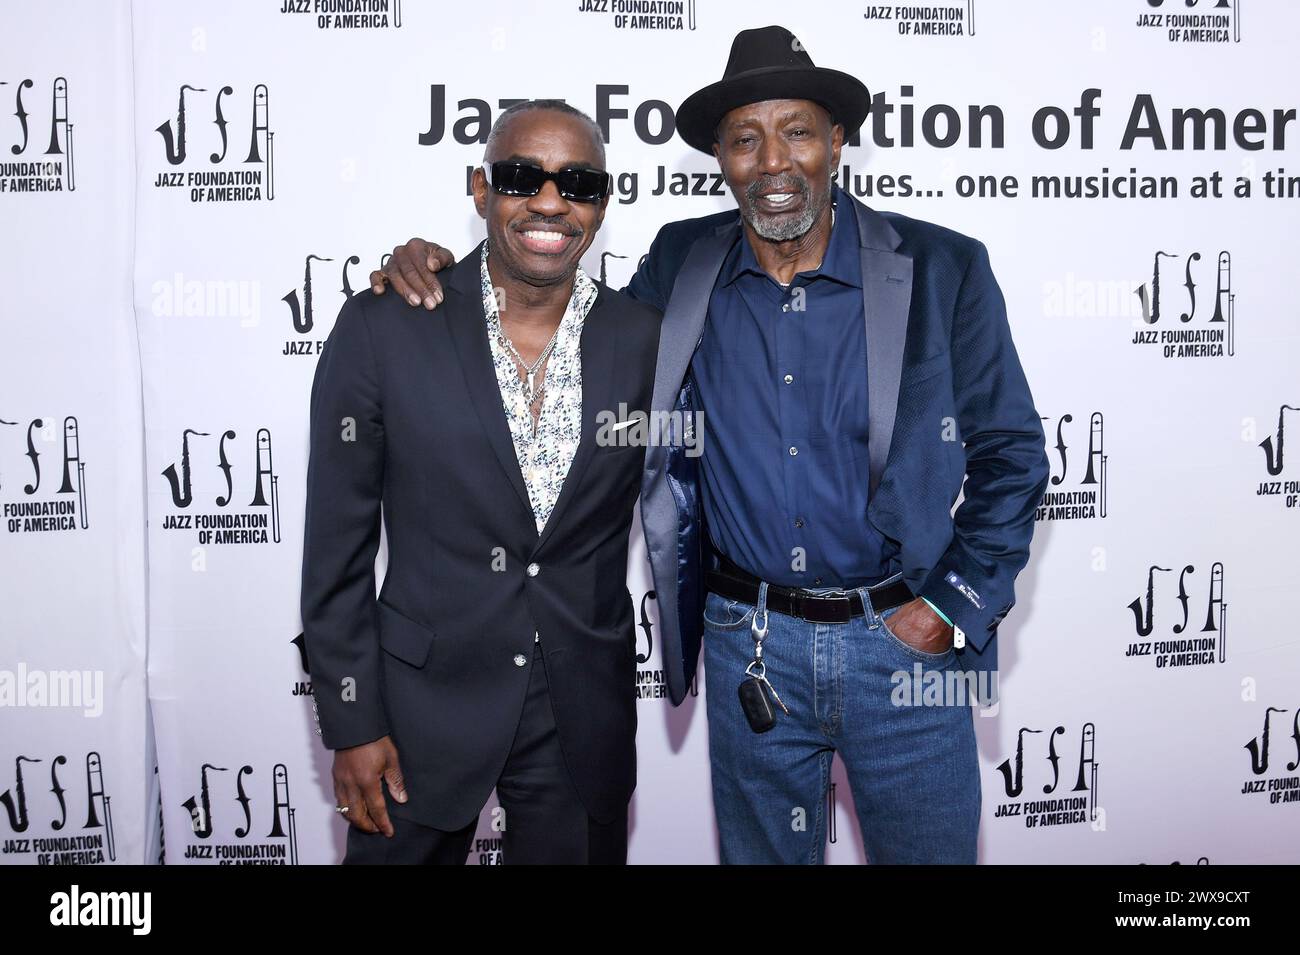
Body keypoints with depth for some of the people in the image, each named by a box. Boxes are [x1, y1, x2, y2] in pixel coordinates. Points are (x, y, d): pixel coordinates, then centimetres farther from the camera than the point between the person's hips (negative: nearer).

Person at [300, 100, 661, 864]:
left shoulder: (646, 339, -4)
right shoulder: (383, 328, -10)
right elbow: (338, 547, -5)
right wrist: (353, 724, -5)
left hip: (584, 719, 2)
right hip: (422, 707, -1)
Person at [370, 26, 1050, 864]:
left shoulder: (943, 270, -6)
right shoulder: (683, 264, 0)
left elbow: (1010, 456, -1)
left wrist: (955, 607, -9)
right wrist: (441, 273, -2)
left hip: (903, 639, -1)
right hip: (747, 645, 2)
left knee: (927, 849, 14)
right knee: (760, 853, 18)